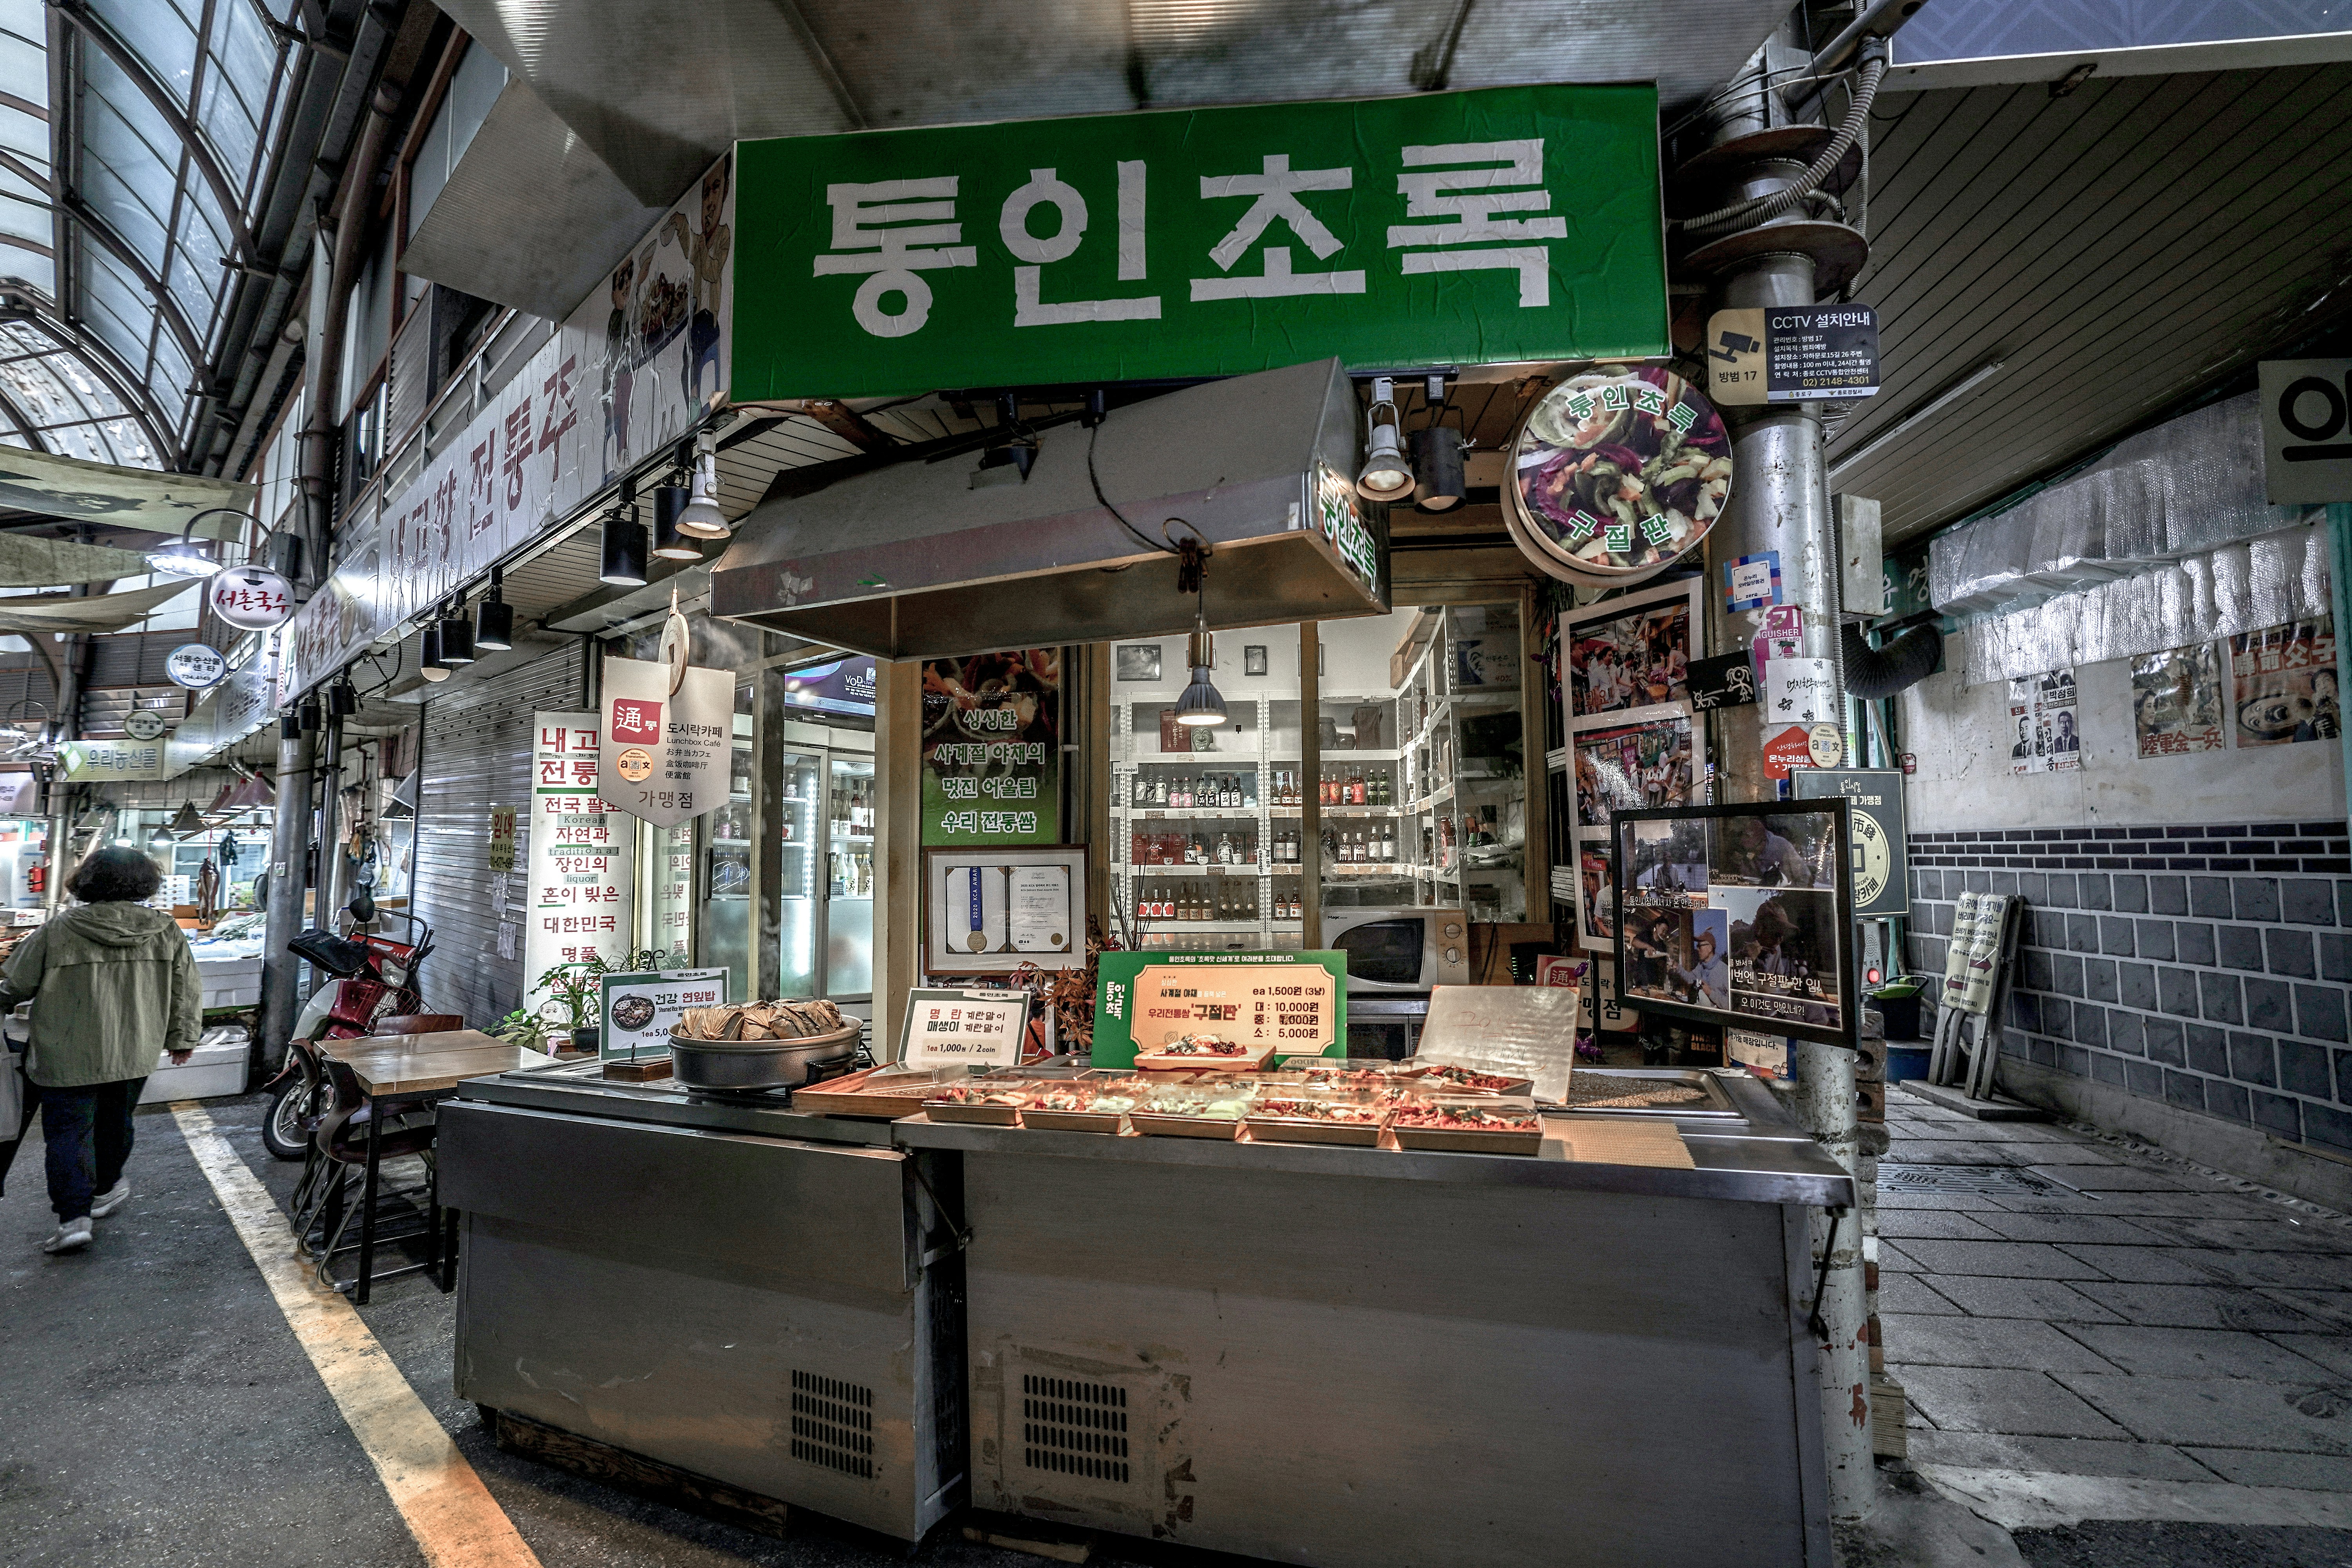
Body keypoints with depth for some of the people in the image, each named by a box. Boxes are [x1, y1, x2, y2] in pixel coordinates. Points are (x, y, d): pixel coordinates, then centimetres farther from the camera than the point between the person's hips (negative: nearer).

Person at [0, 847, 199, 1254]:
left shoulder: (57, 932, -10)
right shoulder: (166, 931, -4)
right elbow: (187, 991, 1)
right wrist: (183, 1037, 13)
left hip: (69, 1057, -2)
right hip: (134, 1054, 3)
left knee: (67, 1132, 5)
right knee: (115, 1124, 21)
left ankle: (74, 1218, -2)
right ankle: (105, 1189, 38)